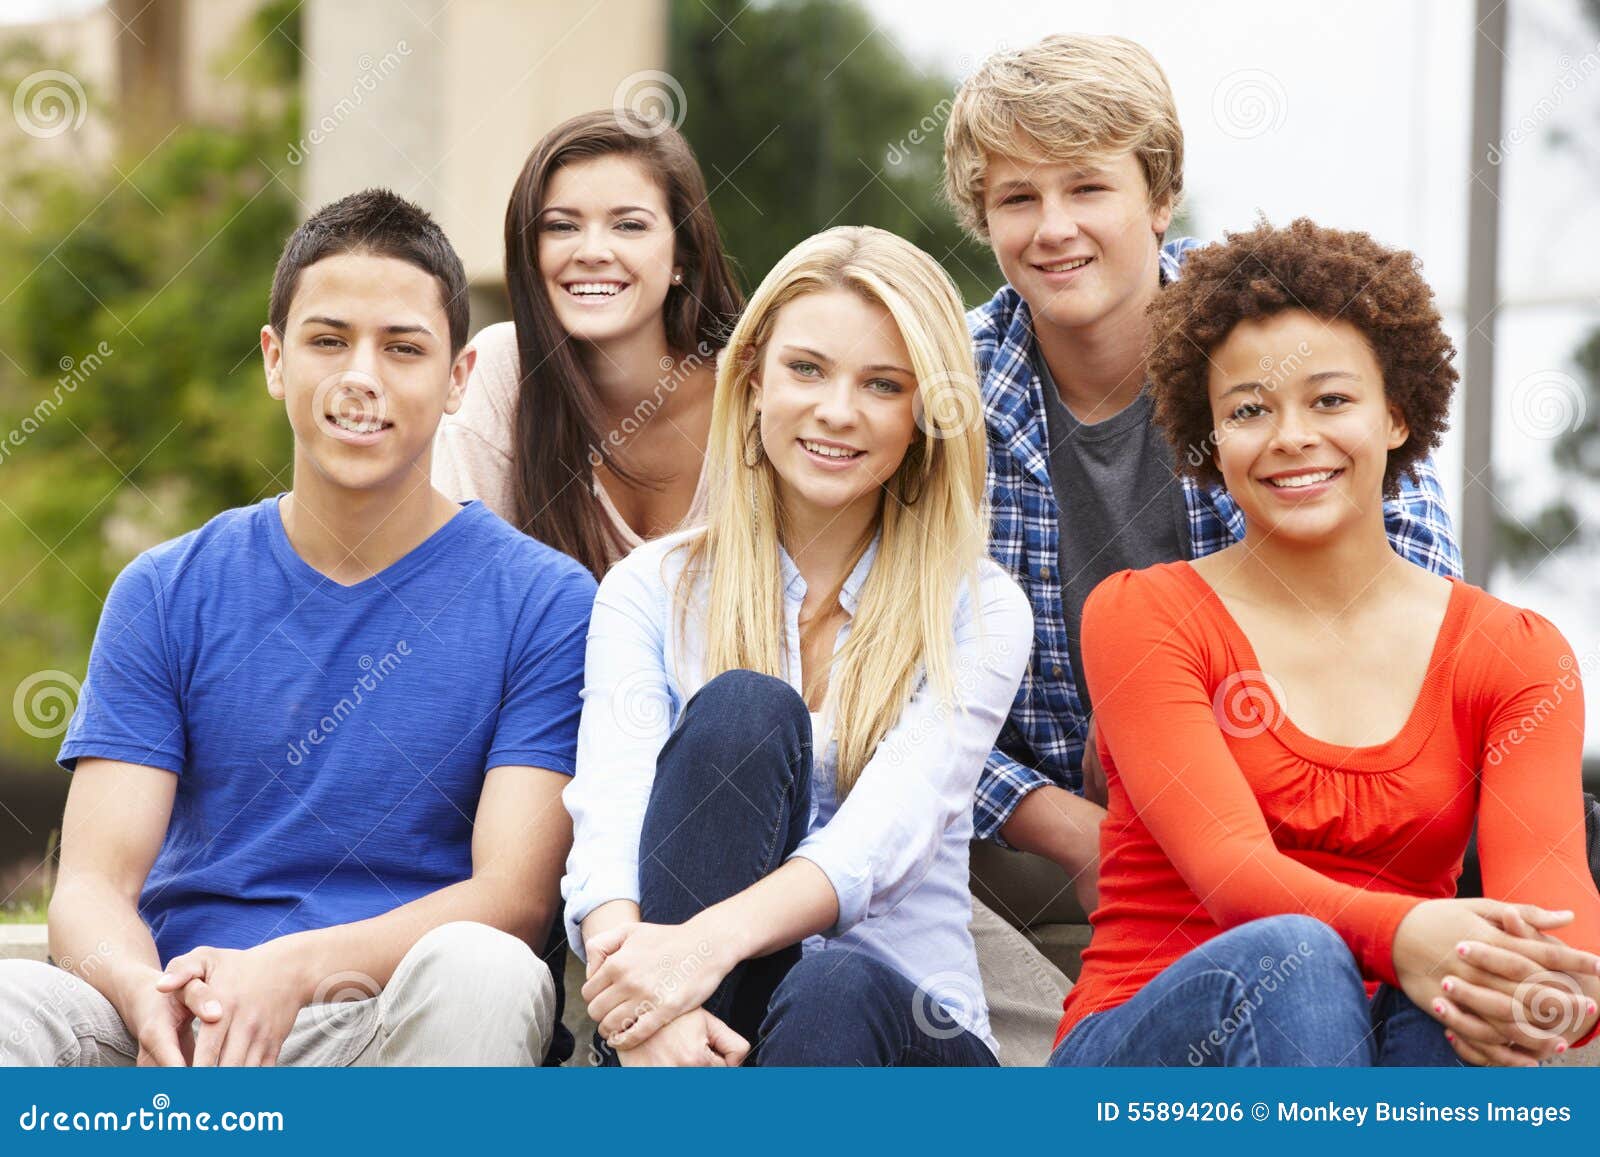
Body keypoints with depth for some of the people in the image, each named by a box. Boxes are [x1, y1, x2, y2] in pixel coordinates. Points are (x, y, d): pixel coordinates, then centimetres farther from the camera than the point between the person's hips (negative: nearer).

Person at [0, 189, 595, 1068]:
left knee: (480, 970, -37)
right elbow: (93, 884, 4)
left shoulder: (543, 604, 5)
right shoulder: (164, 595, 12)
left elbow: (514, 897, -5)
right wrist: (148, 995, -23)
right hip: (182, 1024, 2)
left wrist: (292, 968, -24)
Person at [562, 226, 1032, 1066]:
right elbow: (608, 816, -10)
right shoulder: (652, 591, 8)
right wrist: (633, 980, -34)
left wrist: (710, 941, -36)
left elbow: (885, 836, -14)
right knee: (745, 706, -24)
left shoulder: (977, 612, 5)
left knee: (834, 992, -38)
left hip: (906, 1031, -1)